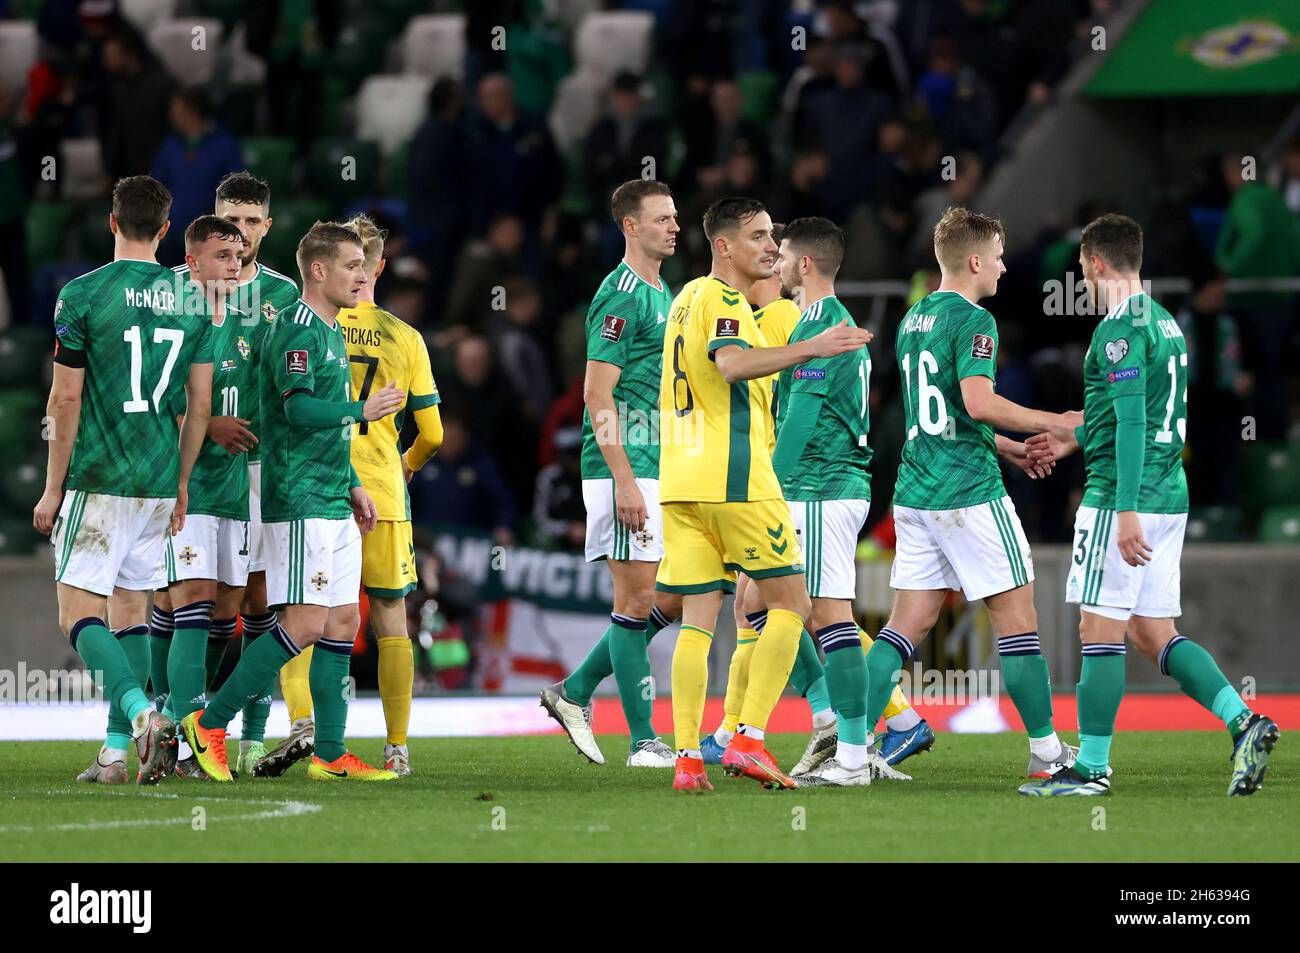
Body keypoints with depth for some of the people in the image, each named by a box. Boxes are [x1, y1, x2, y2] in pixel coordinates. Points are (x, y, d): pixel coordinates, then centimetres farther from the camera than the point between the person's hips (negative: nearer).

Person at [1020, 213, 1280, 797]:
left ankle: (1091, 768, -1)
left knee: (1099, 630, -3)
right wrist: (1074, 441, 34)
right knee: (1153, 634, 11)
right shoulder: (1165, 323, 16)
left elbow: (1132, 422, -21)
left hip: (1122, 497, -9)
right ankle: (1244, 723, -2)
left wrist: (1127, 511, -24)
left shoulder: (1120, 330, -13)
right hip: (1169, 495, 9)